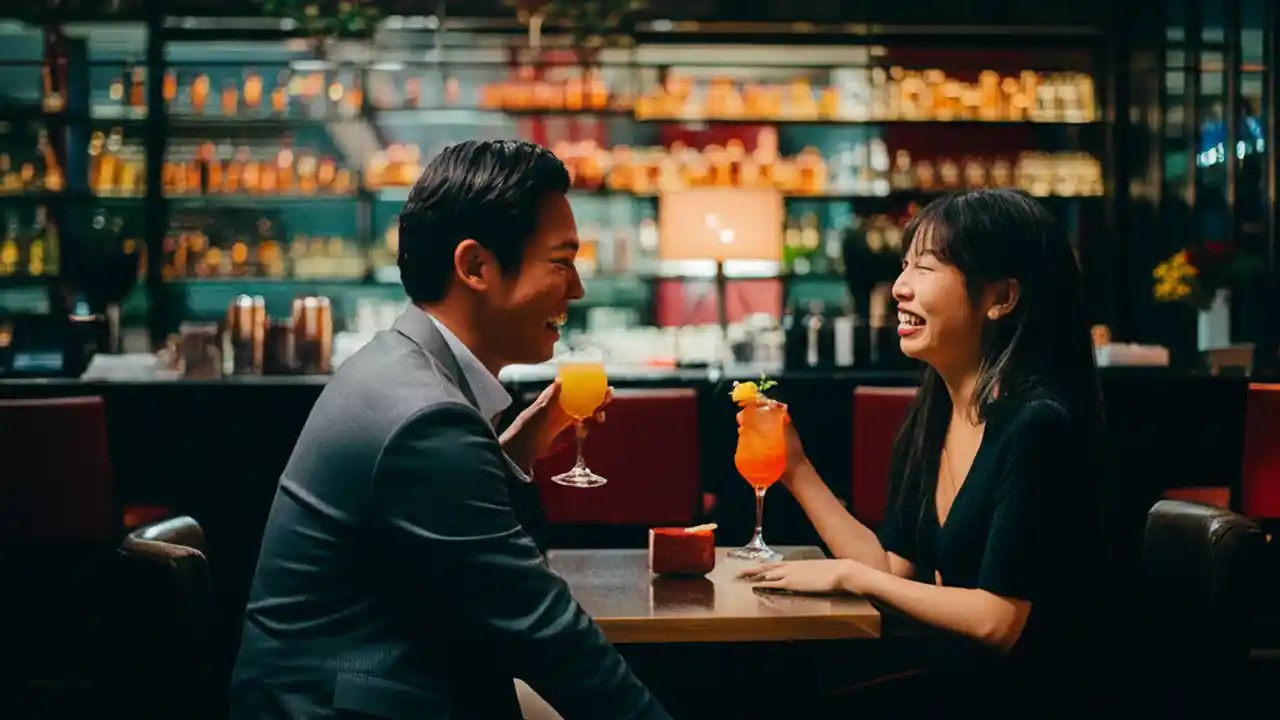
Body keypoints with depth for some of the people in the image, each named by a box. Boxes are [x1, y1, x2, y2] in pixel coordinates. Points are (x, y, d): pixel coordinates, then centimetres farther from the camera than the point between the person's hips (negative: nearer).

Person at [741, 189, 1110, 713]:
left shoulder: (1036, 426, -20)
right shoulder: (933, 414, 6)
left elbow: (999, 620, -21)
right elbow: (895, 570, 7)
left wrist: (848, 576, -13)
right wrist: (795, 469, 3)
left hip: (1034, 697, -7)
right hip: (952, 682, 7)